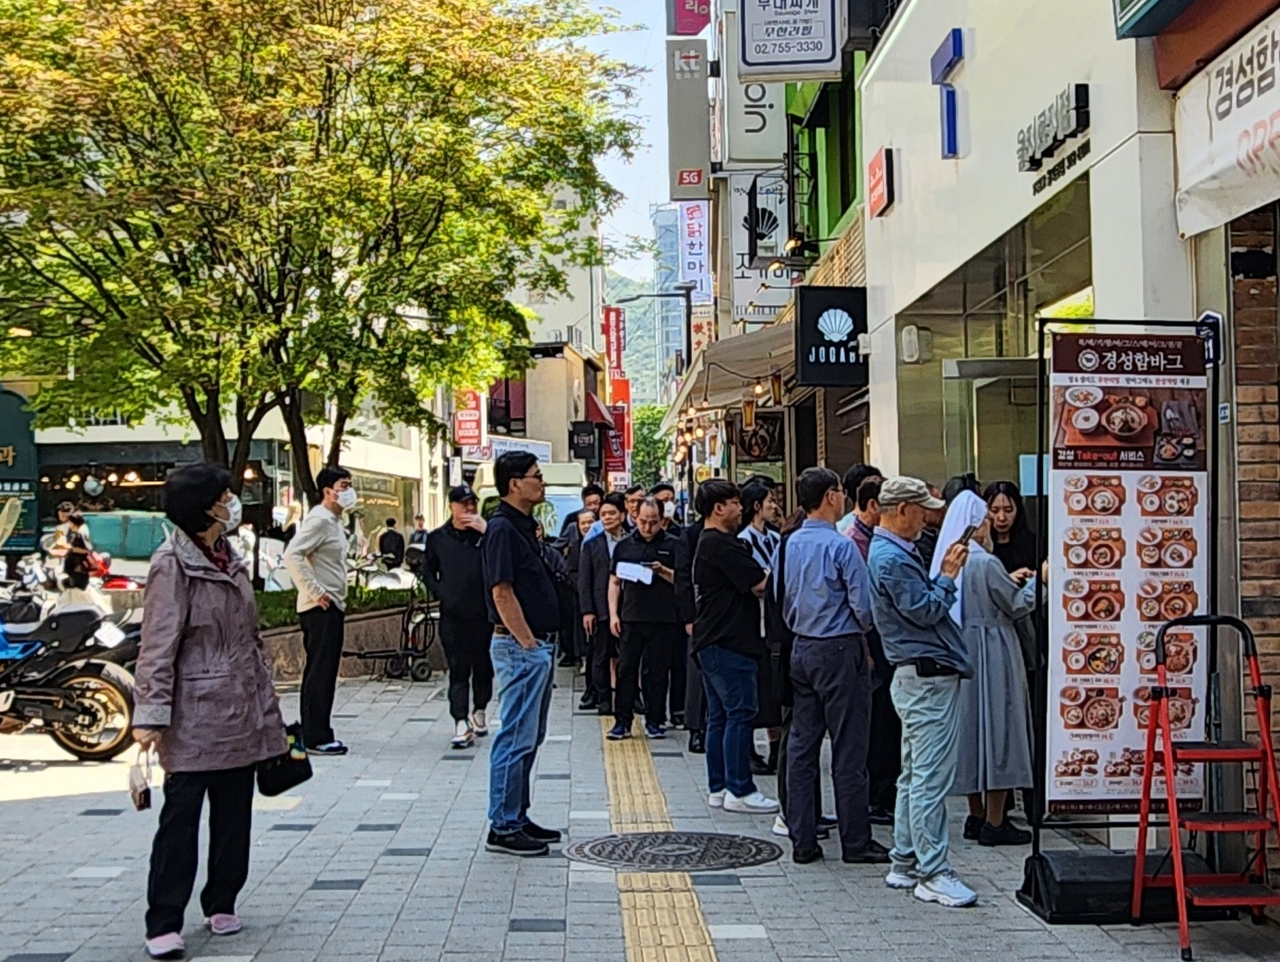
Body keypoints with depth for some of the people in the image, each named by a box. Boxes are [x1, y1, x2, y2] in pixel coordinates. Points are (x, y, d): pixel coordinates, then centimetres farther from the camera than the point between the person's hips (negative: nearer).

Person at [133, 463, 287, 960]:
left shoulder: (229, 557, 13)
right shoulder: (172, 564, -12)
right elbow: (158, 645, -16)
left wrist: (265, 700, 20)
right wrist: (151, 714, -21)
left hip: (240, 713, 8)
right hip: (195, 715, -8)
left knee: (234, 814, 13)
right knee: (180, 816, -3)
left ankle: (221, 904, 26)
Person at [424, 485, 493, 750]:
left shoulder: (486, 533, 1)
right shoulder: (437, 538, 7)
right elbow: (428, 571, 16)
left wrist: (485, 530, -22)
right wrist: (441, 594, 2)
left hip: (483, 612, 0)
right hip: (452, 616, 0)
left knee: (483, 666, 10)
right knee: (458, 669, -1)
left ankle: (479, 711, 31)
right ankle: (461, 724, -2)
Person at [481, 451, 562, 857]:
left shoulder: (523, 526, 15)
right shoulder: (502, 528, -15)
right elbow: (502, 592, -19)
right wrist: (528, 643, -18)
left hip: (537, 645, 10)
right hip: (520, 646, -10)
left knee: (529, 737, 14)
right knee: (516, 738, -6)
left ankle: (517, 817, 22)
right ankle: (503, 828, 0)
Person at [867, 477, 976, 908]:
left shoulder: (894, 553, 17)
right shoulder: (892, 558, -16)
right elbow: (926, 610, -19)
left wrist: (943, 574, 10)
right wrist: (948, 576, -7)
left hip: (920, 677, 11)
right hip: (927, 678, -11)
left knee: (915, 775, 15)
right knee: (931, 778, -8)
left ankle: (905, 863, 21)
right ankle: (933, 873, -5)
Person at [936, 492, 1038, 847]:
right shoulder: (986, 563, -17)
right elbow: (1018, 605, -9)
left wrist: (1009, 580, 20)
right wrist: (1036, 579, 6)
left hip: (962, 653, 8)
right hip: (992, 654, -8)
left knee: (972, 726, 13)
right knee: (998, 728, -2)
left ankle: (977, 817, 19)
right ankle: (994, 823, 1)